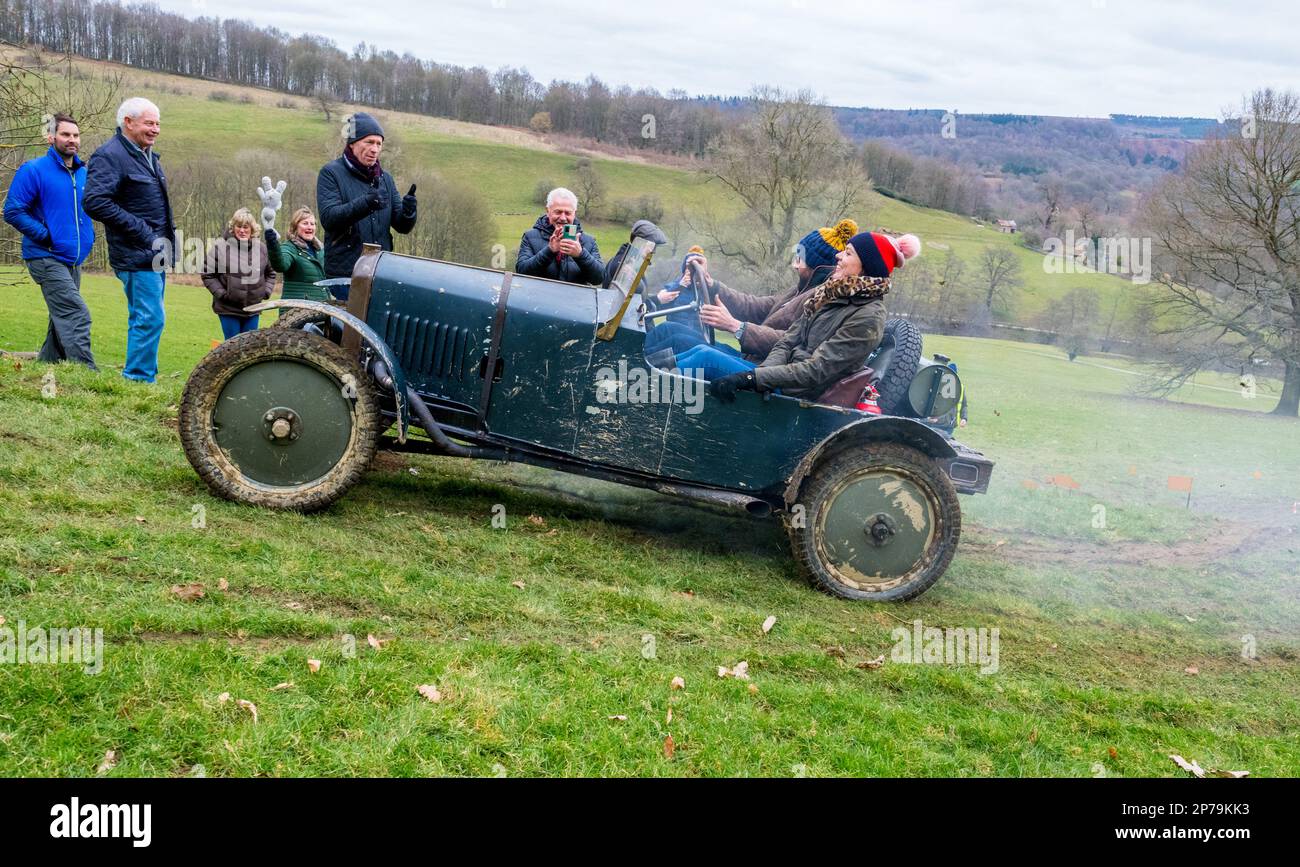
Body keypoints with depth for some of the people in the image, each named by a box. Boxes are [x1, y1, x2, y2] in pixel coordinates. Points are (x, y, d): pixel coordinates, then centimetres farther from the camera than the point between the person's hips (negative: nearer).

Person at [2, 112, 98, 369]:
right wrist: (46, 236, -16)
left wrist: (88, 236, 12)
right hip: (46, 259, -8)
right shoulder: (34, 170, -7)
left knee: (63, 320, 14)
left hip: (73, 260, 8)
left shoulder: (84, 174, 13)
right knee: (77, 315, -19)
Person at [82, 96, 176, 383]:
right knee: (150, 318, -12)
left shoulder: (148, 156, 17)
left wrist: (167, 233, 13)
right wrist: (140, 230, -21)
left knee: (145, 318, 14)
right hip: (137, 255, -10)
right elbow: (95, 202, -22)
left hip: (155, 254, 10)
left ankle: (143, 376, 22)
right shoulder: (109, 156, -12)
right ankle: (138, 379, -6)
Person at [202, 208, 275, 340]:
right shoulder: (219, 247, -8)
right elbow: (208, 274, -4)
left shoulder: (261, 248, 3)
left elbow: (270, 273, 16)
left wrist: (266, 291, 3)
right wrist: (220, 293, -11)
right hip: (228, 309, -3)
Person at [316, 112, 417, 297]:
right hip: (344, 275, -5)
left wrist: (408, 212, -14)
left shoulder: (385, 178, 14)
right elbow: (328, 218, -16)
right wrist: (365, 203, -31)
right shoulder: (331, 173, -1)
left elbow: (403, 227, 10)